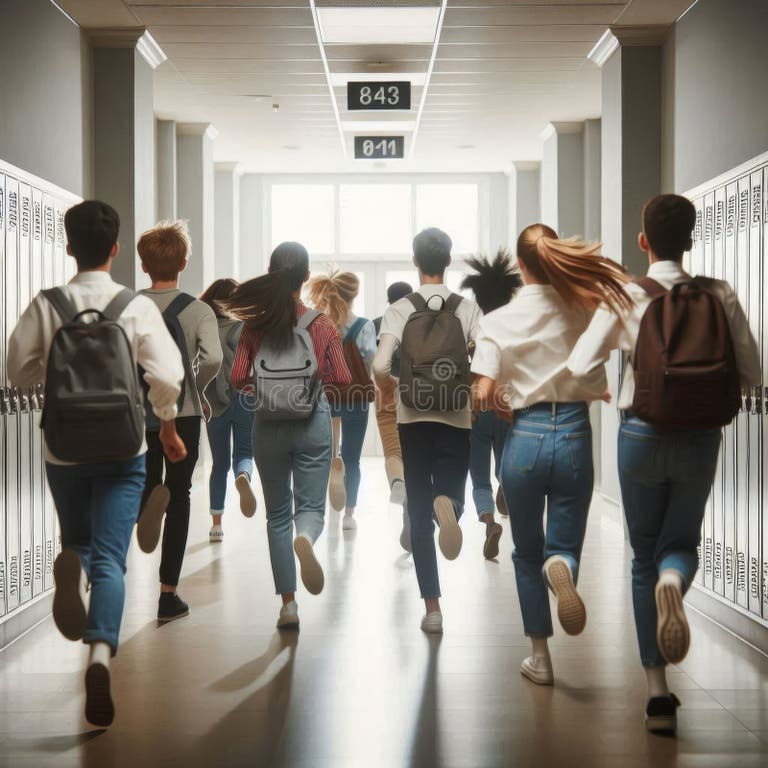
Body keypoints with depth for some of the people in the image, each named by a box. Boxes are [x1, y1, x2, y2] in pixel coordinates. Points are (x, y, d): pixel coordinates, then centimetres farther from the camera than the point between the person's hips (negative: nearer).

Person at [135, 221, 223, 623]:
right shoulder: (197, 310, -6)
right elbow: (212, 359, -21)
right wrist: (196, 388, -2)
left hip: (136, 414, 2)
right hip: (183, 415, -2)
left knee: (145, 483, 22)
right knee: (179, 501, 9)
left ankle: (147, 498, -16)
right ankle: (168, 596, 10)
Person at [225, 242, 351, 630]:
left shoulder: (255, 325, -4)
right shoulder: (322, 324, -5)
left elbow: (237, 378, -8)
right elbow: (342, 379, -6)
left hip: (268, 424, 1)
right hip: (312, 423, -1)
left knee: (277, 514, 11)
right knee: (311, 505, 6)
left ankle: (288, 604, 9)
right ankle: (305, 538, -32)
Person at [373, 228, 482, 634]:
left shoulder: (400, 309, -3)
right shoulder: (468, 309, -1)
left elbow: (380, 365, -15)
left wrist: (386, 387, 7)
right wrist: (469, 384, 10)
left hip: (413, 418, 0)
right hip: (456, 418, 0)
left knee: (419, 513, 8)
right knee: (451, 492, 10)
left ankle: (432, 607, 6)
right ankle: (447, 504, -30)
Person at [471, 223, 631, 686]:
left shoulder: (499, 320, -3)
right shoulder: (583, 313, 1)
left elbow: (483, 394, -12)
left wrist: (502, 403, 7)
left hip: (526, 437, 0)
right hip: (574, 434, 0)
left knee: (527, 554, 16)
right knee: (564, 544, 11)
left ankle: (541, 658, 18)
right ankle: (561, 566, -26)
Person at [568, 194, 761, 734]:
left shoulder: (627, 297, -6)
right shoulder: (719, 296, -3)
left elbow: (580, 366, -9)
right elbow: (750, 373, -1)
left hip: (642, 433, -1)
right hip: (700, 436, 1)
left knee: (644, 558, 12)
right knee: (681, 542, 19)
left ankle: (658, 693, 9)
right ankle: (673, 580, -21)